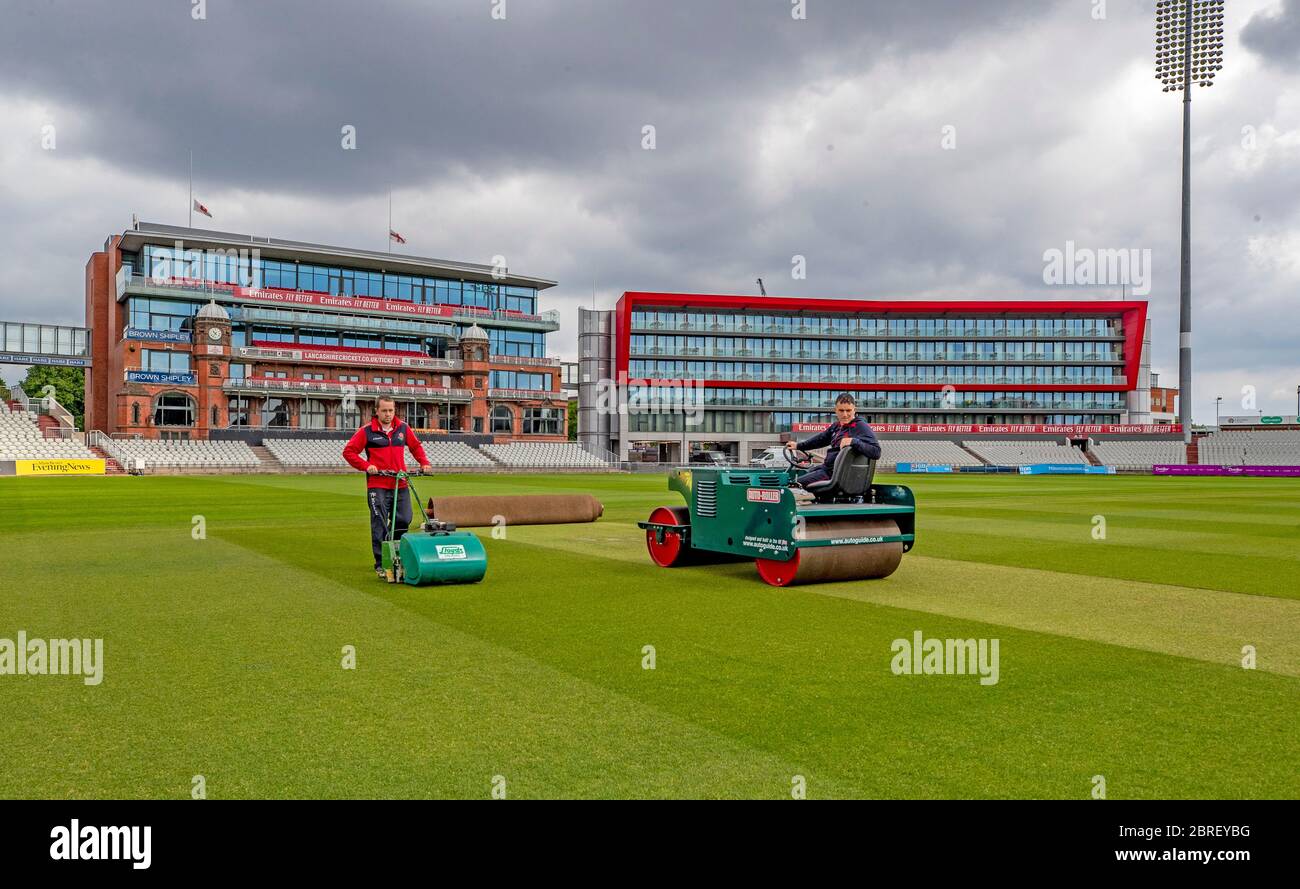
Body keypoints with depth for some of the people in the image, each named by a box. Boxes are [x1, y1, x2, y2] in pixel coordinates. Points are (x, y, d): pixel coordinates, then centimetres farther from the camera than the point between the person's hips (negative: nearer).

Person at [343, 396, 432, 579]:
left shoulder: (403, 428, 9)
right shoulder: (367, 431, -2)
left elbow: (416, 446, 23)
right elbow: (349, 452, 0)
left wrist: (424, 462, 8)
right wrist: (366, 465, -11)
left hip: (400, 486, 4)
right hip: (378, 486, -4)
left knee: (404, 521, 3)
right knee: (380, 526, -4)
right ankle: (381, 564, 3)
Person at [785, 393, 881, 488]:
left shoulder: (861, 427, -18)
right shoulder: (837, 425, 8)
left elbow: (876, 452, -28)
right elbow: (821, 439, 26)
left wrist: (854, 441, -39)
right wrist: (798, 446, 27)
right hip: (827, 467, 9)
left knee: (797, 484, -10)